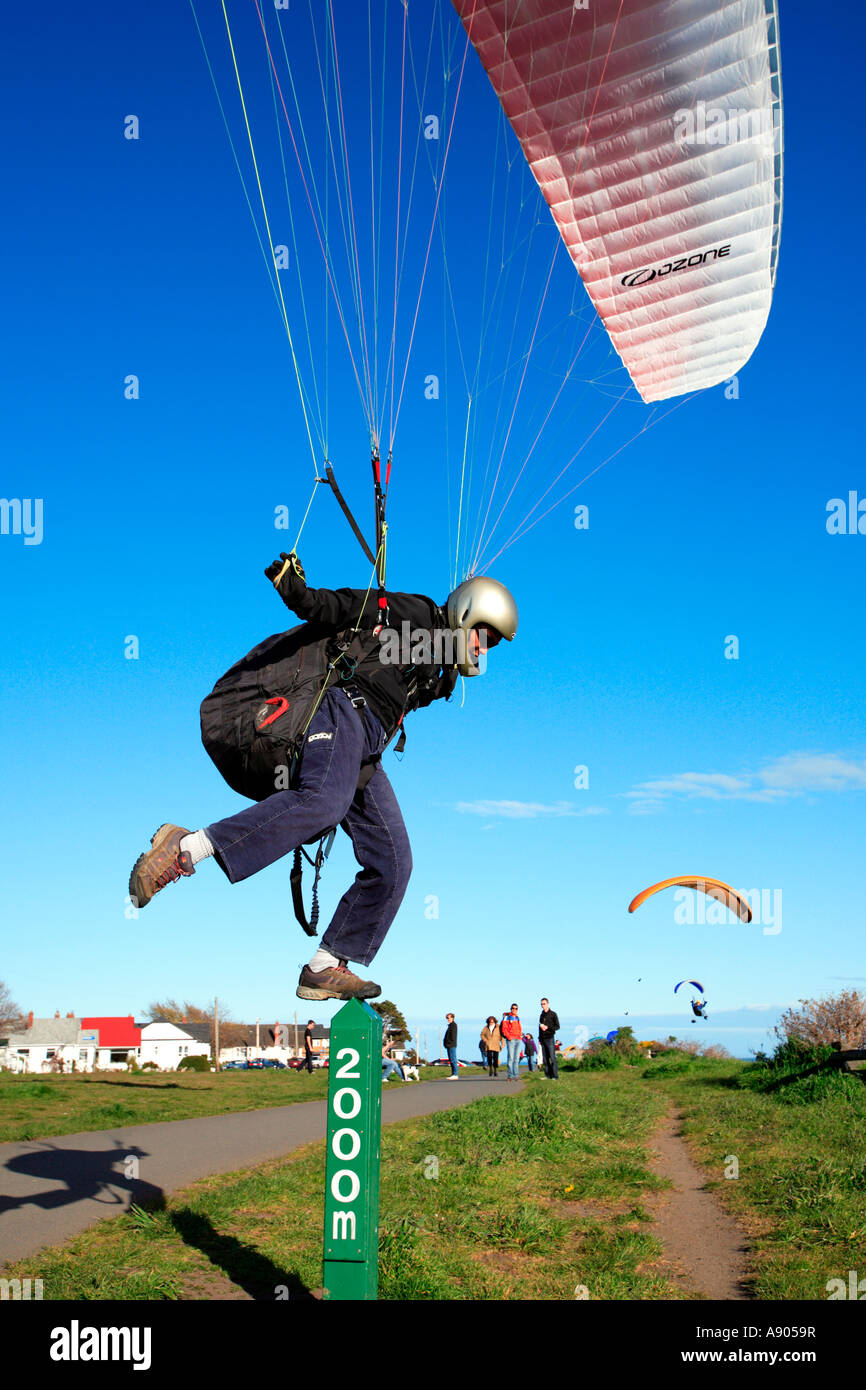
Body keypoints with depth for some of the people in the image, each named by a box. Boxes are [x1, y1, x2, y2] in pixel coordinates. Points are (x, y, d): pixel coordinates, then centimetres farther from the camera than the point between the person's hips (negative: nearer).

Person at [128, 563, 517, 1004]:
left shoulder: (439, 675, 34)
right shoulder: (417, 613, 9)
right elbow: (338, 608, 1)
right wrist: (294, 589, -12)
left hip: (364, 760, 9)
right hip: (343, 711, -9)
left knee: (392, 865, -2)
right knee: (325, 801, -38)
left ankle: (324, 969, 0)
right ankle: (184, 847, -41)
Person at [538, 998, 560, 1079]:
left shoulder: (552, 1014, 0)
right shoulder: (542, 1015, 17)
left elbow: (557, 1026, -4)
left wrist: (547, 1027, -15)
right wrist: (540, 1039, 15)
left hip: (550, 1038, -6)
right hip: (542, 1038, 6)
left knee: (552, 1057, -9)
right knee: (545, 1059, 4)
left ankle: (555, 1076, -9)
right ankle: (548, 1075, 9)